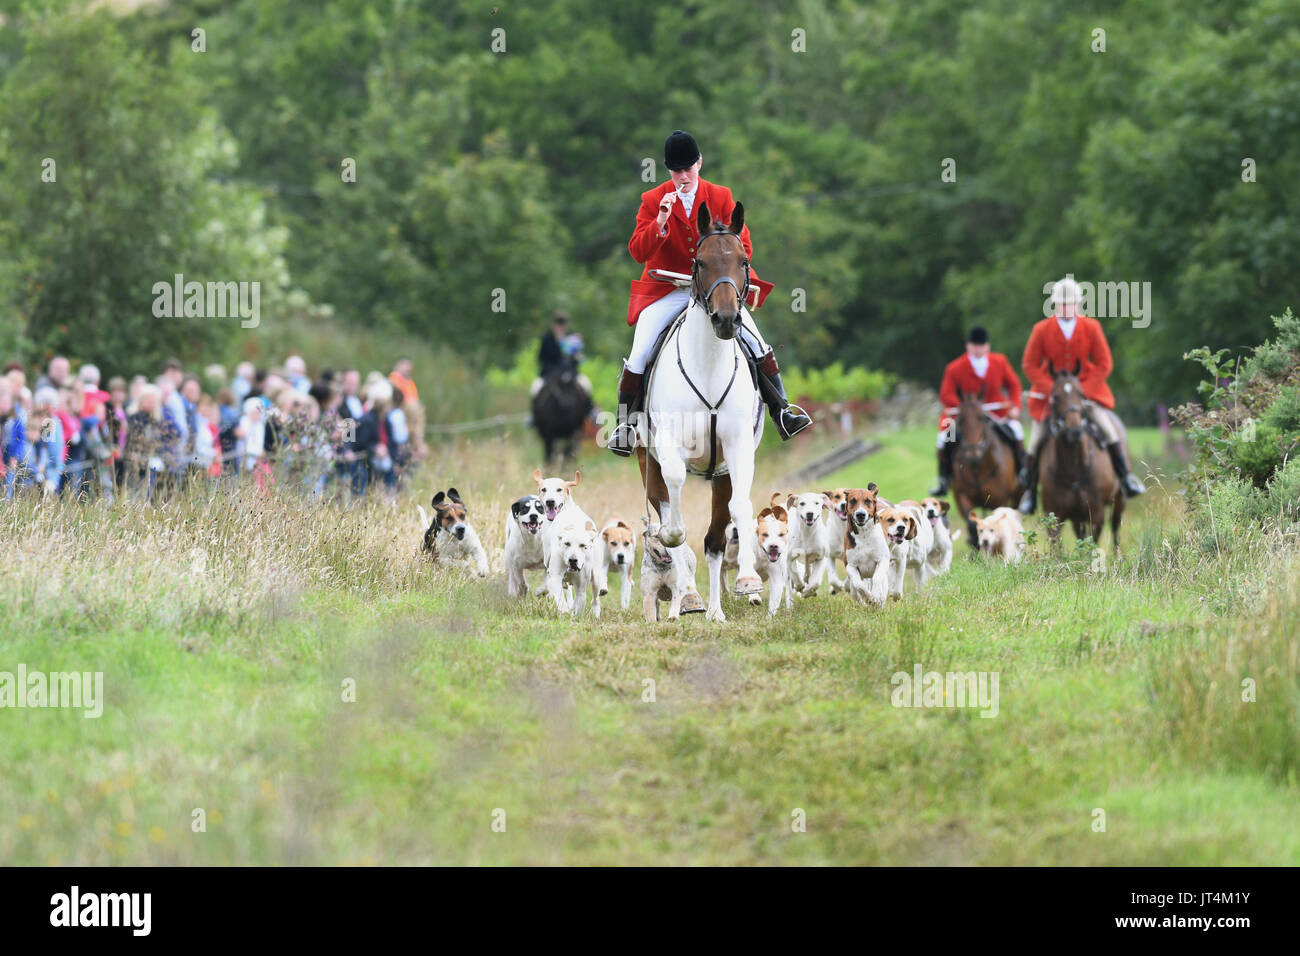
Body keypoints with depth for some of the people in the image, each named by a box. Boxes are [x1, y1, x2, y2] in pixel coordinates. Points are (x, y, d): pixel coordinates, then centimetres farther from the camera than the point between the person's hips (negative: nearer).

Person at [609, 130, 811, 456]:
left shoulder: (721, 198, 1)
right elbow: (637, 252, -10)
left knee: (757, 344, -11)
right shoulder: (653, 201, -2)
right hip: (666, 291, -1)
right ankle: (623, 423, -3)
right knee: (639, 355, -16)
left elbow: (743, 245, 3)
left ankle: (782, 411, -1)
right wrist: (660, 223, -26)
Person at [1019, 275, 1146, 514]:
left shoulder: (1091, 328, -7)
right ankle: (1030, 492, 14)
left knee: (1109, 429, -14)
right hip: (1050, 393, 0)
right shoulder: (1042, 330, -8)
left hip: (1087, 391, 0)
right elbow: (1029, 365, -4)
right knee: (1037, 440, 0)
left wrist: (1084, 391, -14)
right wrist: (1050, 390, -15)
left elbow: (1104, 364, -4)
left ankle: (1126, 478, -1)